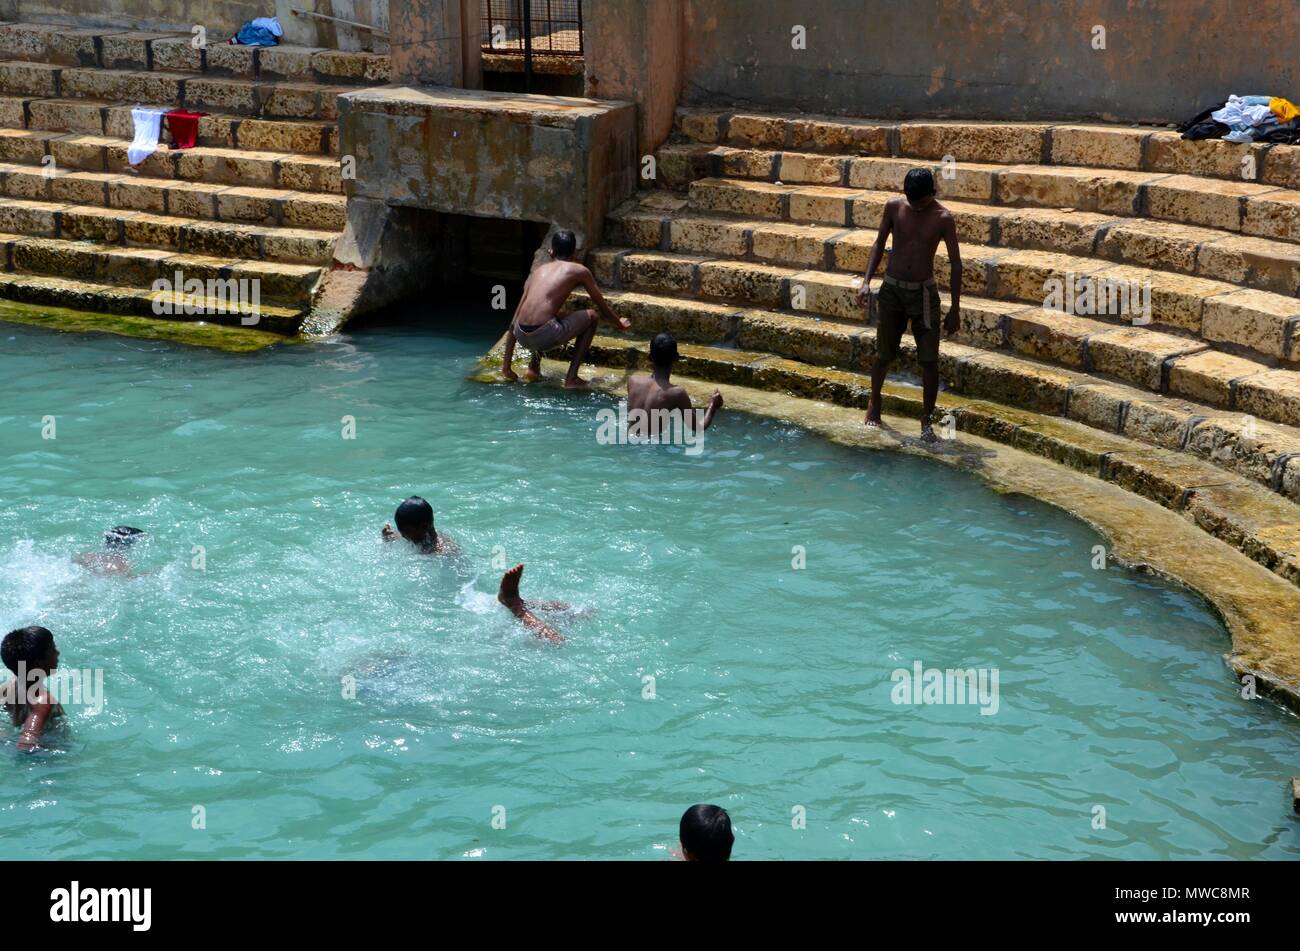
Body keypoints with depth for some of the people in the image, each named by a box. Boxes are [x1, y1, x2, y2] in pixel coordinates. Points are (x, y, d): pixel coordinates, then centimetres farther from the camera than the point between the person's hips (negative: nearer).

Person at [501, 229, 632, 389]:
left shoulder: (539, 270, 22)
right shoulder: (579, 271, 10)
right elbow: (602, 306, 20)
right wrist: (620, 324, 44)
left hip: (521, 336, 5)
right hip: (544, 335, -5)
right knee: (591, 316, 19)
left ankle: (533, 367, 26)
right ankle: (572, 378, 14)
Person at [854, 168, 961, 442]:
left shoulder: (943, 218, -10)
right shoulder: (894, 207, -5)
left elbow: (955, 263, -5)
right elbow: (879, 244, 7)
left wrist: (955, 308, -7)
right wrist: (866, 281, -3)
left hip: (924, 293, -1)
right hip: (891, 289, 1)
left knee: (929, 360, -4)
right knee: (884, 355, 10)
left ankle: (927, 420, 8)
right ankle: (874, 402, 36)